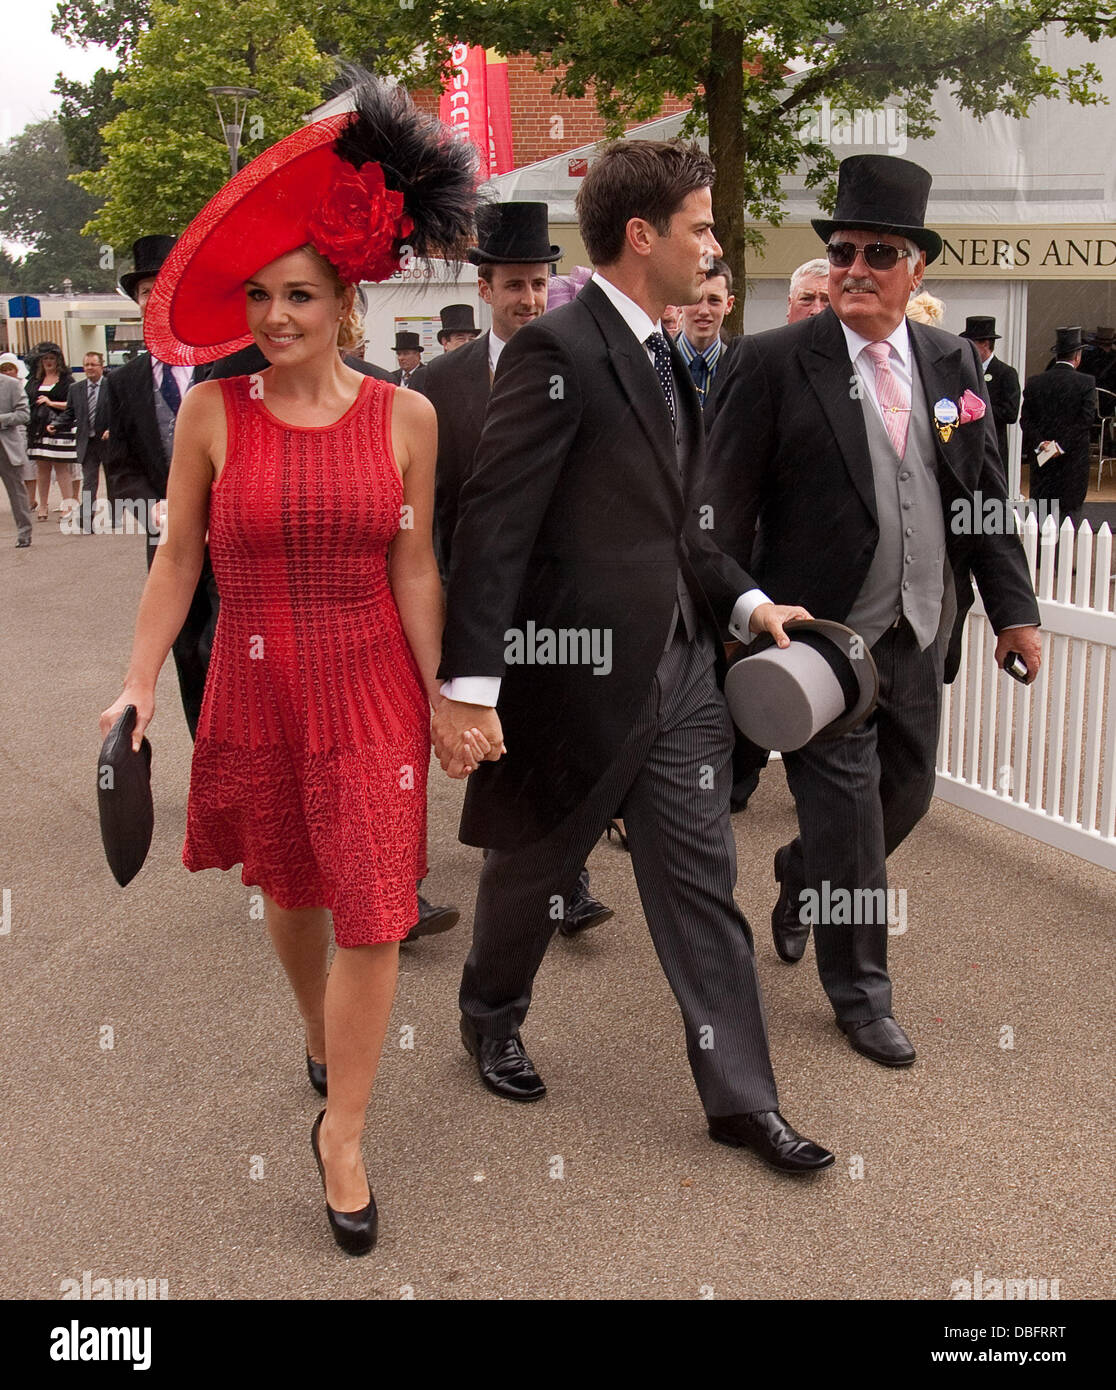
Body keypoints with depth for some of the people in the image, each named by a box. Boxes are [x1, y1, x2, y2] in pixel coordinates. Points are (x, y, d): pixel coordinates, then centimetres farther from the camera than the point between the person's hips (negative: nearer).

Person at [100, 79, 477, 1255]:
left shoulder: (404, 417, -4)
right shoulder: (213, 415, -5)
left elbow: (412, 565, 0)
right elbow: (178, 556, 0)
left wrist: (440, 696, 1)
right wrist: (140, 685, -6)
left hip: (371, 694, -1)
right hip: (257, 694, 1)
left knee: (373, 916, -2)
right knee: (289, 889, 19)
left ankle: (340, 1133, 16)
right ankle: (320, 1034, 49)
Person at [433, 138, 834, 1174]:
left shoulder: (659, 355, 11)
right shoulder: (556, 351, -16)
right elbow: (494, 526, -20)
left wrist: (745, 600, 6)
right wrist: (468, 687, -24)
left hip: (678, 675, 8)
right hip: (576, 674, -7)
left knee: (702, 885, 9)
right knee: (533, 868, 15)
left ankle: (742, 1099, 19)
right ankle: (491, 1020, 43)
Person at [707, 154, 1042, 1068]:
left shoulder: (953, 363, 7)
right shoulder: (776, 363, -7)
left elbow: (988, 497, 10)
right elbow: (727, 506, -7)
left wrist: (1015, 609, 5)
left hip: (919, 635, 5)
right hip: (820, 634, -5)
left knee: (906, 794, 15)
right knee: (847, 807, 0)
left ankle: (801, 882, 45)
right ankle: (861, 993, 19)